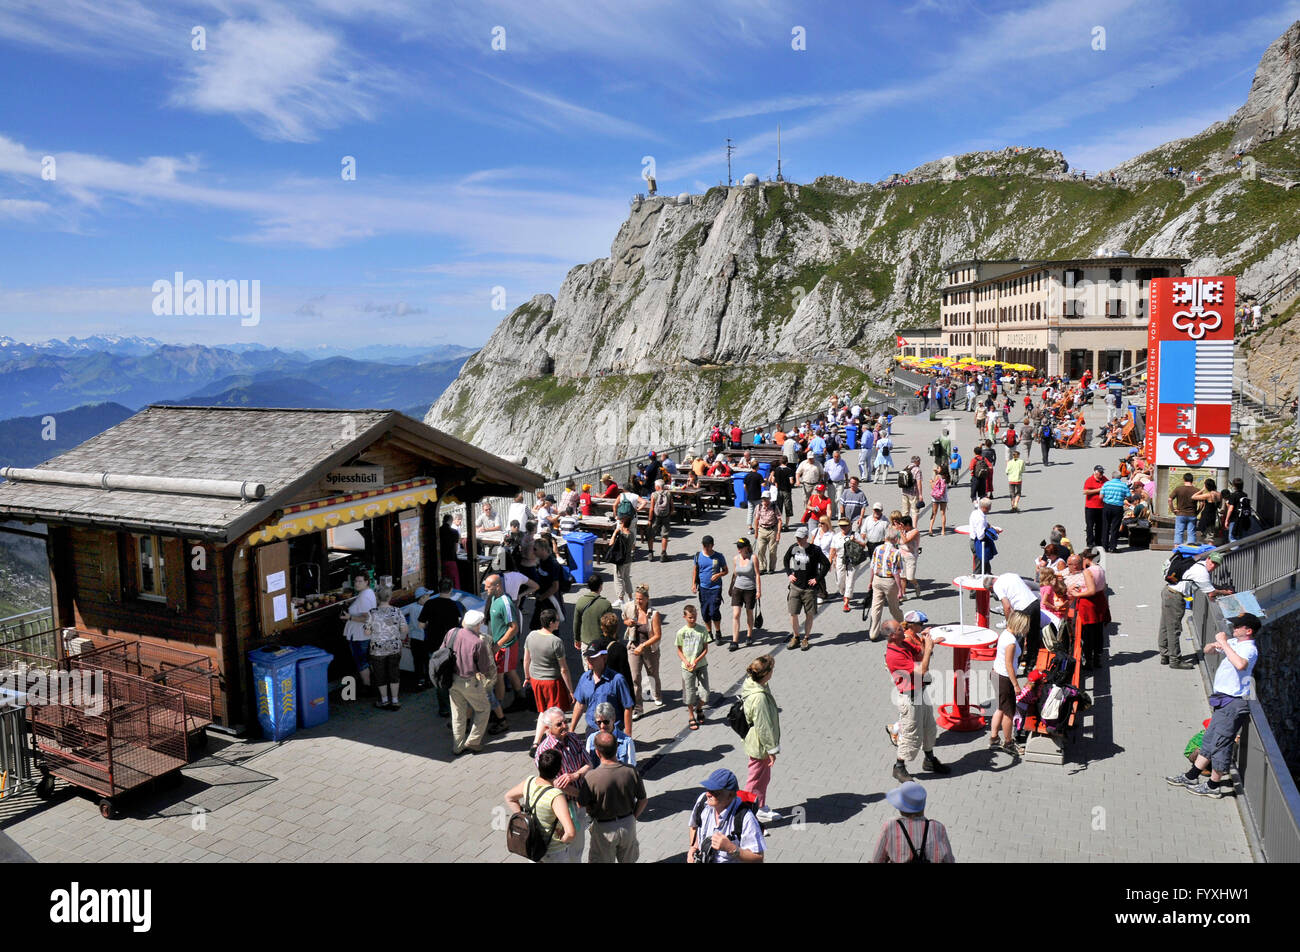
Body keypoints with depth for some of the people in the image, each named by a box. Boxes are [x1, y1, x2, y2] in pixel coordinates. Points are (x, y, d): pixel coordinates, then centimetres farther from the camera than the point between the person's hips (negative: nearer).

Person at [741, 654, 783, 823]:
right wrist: (772, 749, -17)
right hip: (759, 746, -9)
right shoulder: (759, 697, -35)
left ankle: (761, 807, 42)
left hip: (755, 743, 9)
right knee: (756, 779, 10)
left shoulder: (751, 684, -4)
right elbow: (763, 726, -27)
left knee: (764, 777, 25)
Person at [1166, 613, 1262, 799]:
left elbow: (1240, 664, -40)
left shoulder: (1249, 649, -18)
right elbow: (1208, 650, 21)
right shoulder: (1233, 642, 9)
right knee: (1209, 740, 17)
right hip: (1223, 700, 9)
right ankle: (1191, 777, 27)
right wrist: (1215, 645, -2)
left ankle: (1213, 786, 13)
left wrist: (1224, 643, -31)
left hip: (1234, 703, -9)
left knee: (1220, 744, 1)